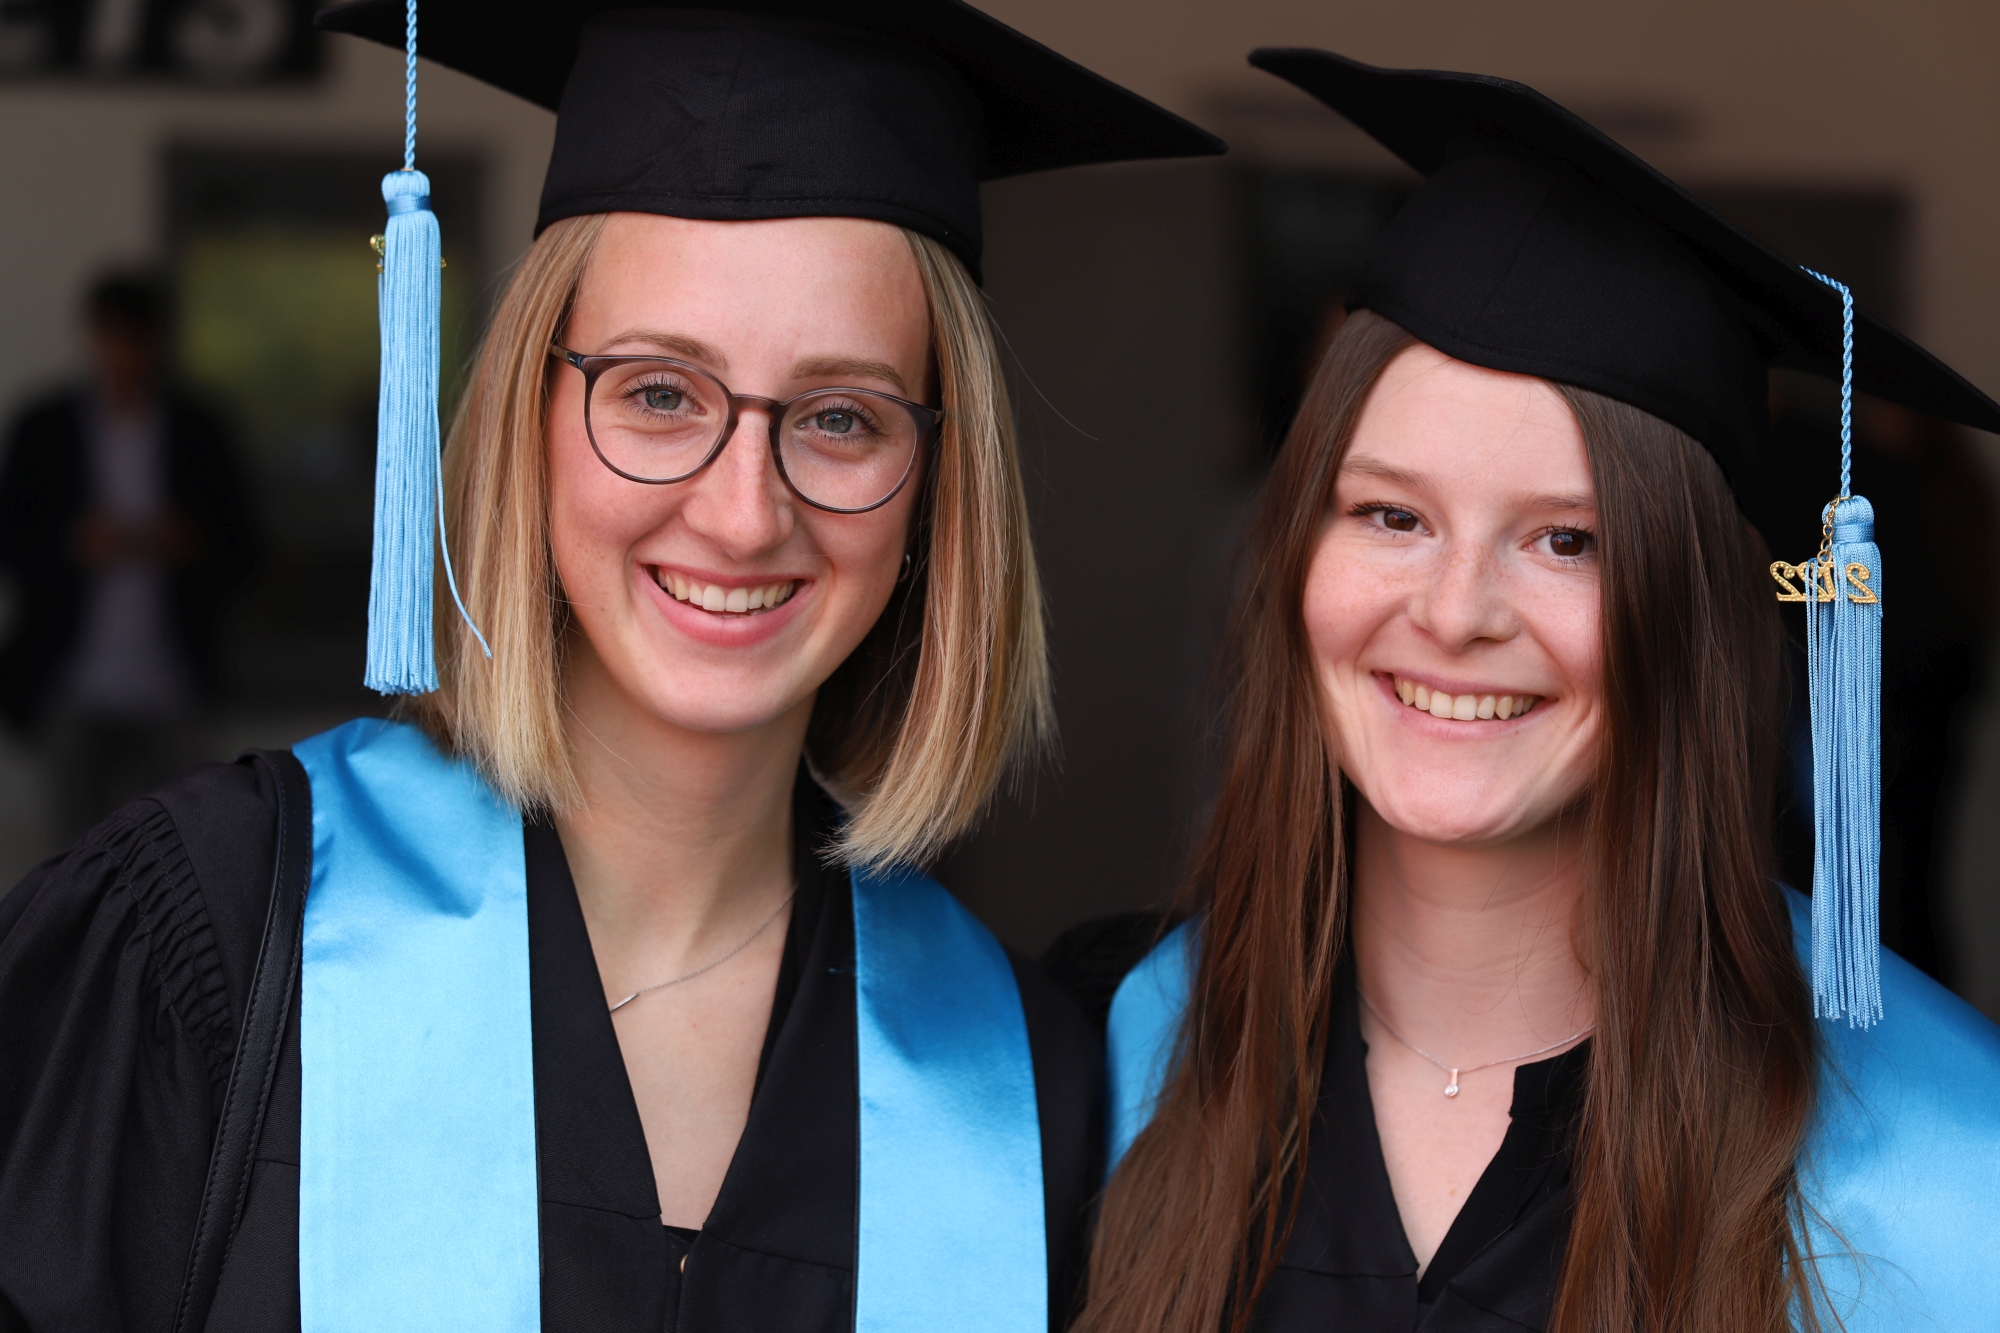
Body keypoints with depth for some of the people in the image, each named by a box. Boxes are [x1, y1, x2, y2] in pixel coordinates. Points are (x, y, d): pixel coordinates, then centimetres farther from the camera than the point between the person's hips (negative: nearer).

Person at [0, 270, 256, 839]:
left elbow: (241, 552, 7)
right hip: (73, 689, 0)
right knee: (80, 839, -1)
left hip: (167, 688, 0)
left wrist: (190, 546, -14)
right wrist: (73, 545, -15)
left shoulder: (200, 434, 6)